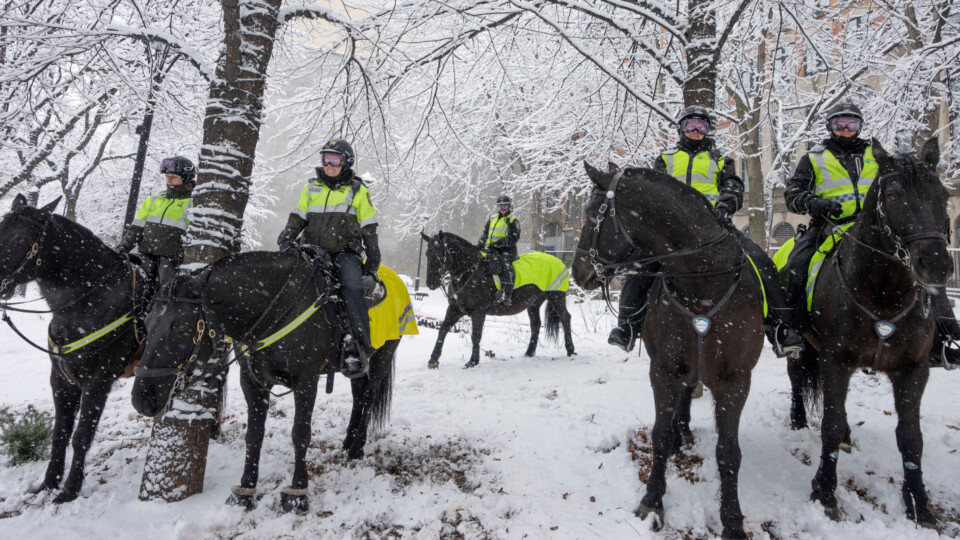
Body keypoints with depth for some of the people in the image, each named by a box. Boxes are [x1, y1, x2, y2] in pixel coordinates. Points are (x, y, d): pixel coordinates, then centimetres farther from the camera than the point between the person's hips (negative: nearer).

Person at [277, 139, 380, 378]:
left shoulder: (358, 190, 8)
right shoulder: (311, 187, 17)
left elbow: (368, 229, 8)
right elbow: (297, 219, 15)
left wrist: (373, 260, 3)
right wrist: (287, 237, -5)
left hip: (345, 252, -4)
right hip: (313, 250, 4)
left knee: (352, 286, -29)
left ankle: (360, 348, -33)